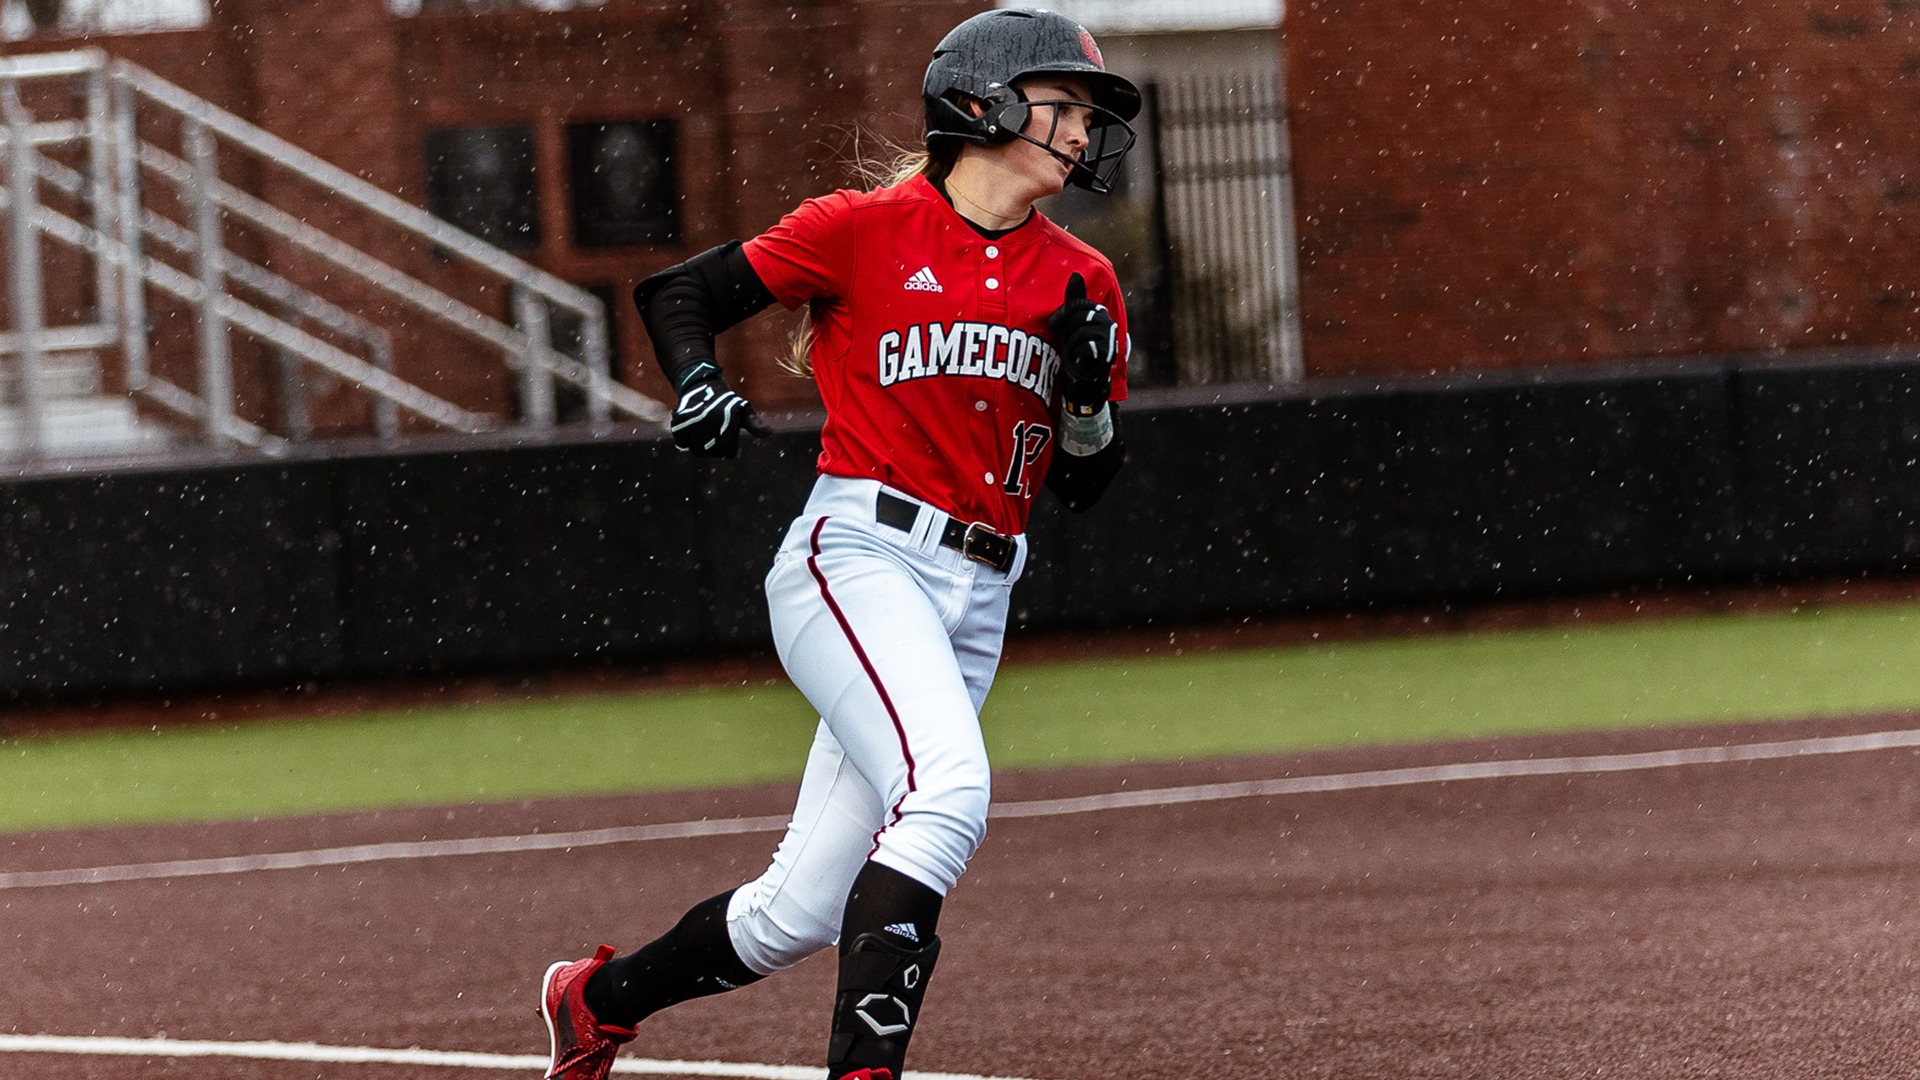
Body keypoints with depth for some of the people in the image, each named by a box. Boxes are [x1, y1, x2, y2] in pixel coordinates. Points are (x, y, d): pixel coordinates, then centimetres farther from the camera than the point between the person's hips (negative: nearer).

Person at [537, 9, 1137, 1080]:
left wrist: (1090, 386, -4)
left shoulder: (1083, 283, 12)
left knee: (802, 911, 5)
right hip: (858, 559, -6)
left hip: (973, 607, 6)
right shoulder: (867, 229, -1)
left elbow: (1084, 486, 15)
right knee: (946, 788, -33)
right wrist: (701, 384, -16)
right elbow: (675, 293, 4)